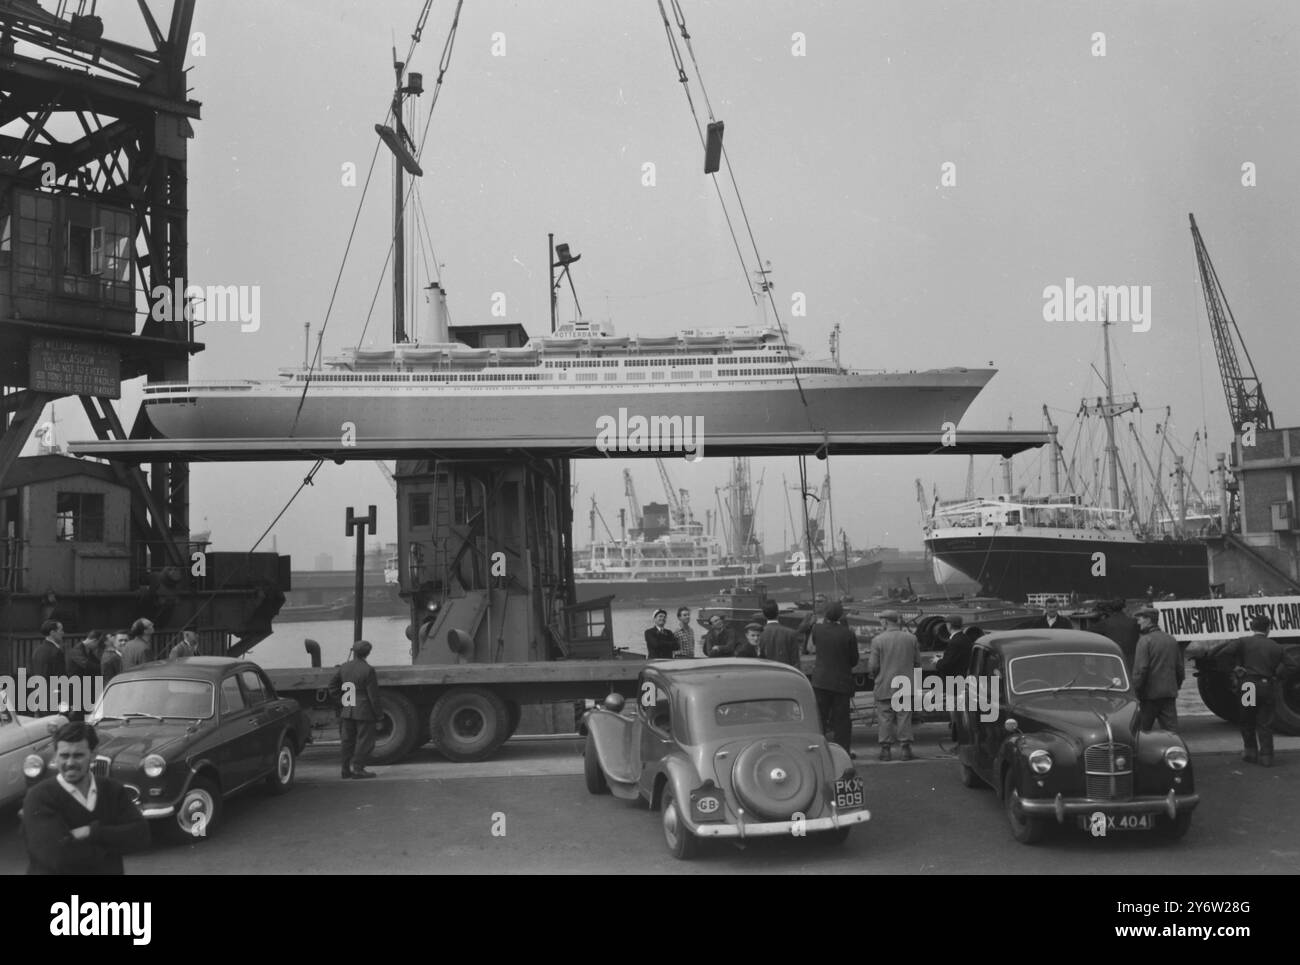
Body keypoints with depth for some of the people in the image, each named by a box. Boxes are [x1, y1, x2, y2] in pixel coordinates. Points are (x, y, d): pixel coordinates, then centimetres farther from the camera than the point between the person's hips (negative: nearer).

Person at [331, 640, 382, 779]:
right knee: (364, 740, 2)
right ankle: (358, 768, -2)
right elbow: (373, 694, -13)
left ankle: (347, 770, 14)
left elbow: (333, 686, 12)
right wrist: (377, 714, -5)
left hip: (347, 711, 6)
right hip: (364, 712, -6)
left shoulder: (344, 668, 4)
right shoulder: (368, 670, -14)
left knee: (348, 740, 12)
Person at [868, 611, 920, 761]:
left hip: (885, 687, -2)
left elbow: (873, 666, -9)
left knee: (885, 718, 5)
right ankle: (905, 748, 7)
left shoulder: (878, 640, -9)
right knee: (904, 717, 7)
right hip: (905, 686, 2)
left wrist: (869, 666, 14)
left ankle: (885, 749, 6)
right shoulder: (911, 638, 0)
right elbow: (917, 662, 5)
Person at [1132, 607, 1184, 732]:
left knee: (1142, 730, 8)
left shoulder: (1145, 640, -12)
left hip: (1150, 694, -6)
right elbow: (1179, 668, 16)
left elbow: (1140, 669, -17)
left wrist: (1135, 692, -12)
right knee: (1171, 728, 3)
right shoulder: (1171, 640, 11)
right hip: (1169, 694, 6)